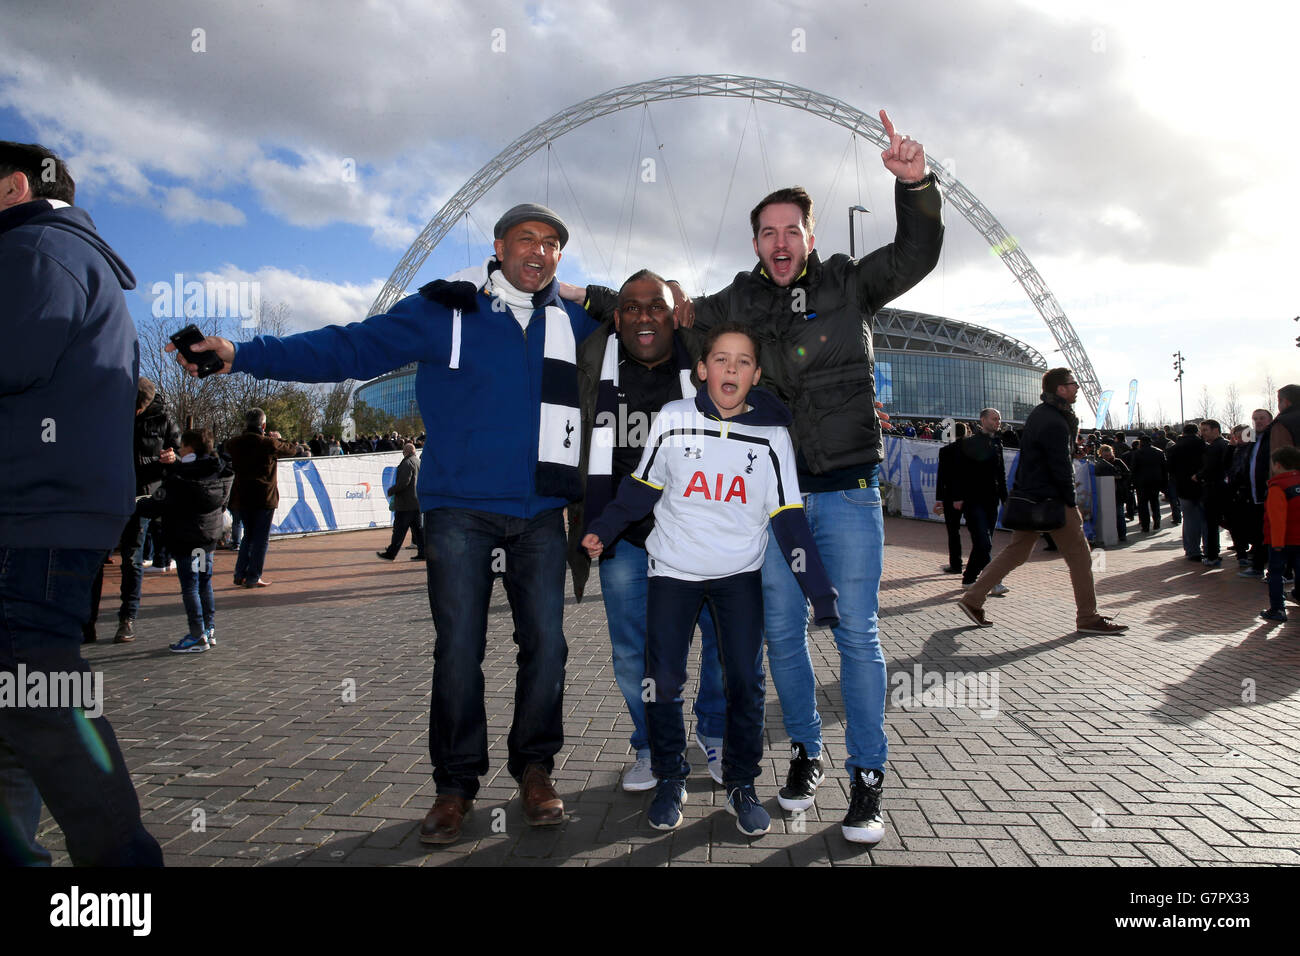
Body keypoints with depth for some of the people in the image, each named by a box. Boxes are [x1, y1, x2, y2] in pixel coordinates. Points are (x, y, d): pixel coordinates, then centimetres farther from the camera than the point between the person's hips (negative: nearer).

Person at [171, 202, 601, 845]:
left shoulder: (573, 321, 10)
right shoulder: (445, 310, 0)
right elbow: (349, 348, -5)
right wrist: (243, 354, -13)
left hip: (541, 514, 3)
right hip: (460, 510, -2)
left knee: (545, 642, 2)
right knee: (458, 647, 0)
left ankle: (534, 769, 20)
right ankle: (455, 783, 16)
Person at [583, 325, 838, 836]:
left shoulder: (772, 435, -6)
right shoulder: (673, 420, -7)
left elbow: (788, 520, -6)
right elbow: (642, 487, 6)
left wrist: (821, 592, -10)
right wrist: (602, 530, -1)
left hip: (740, 573, 0)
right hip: (674, 569, 0)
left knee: (746, 682, -3)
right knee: (663, 680, -3)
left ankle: (741, 783, 18)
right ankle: (669, 779, 19)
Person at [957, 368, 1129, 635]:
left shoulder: (1039, 414, 14)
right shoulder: (1054, 423, -18)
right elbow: (1061, 468, -19)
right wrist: (1072, 504, -11)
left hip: (1030, 498, 10)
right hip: (1051, 500, -10)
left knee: (1015, 552, 12)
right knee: (1079, 555, 2)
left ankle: (972, 599, 9)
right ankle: (1088, 618, 10)